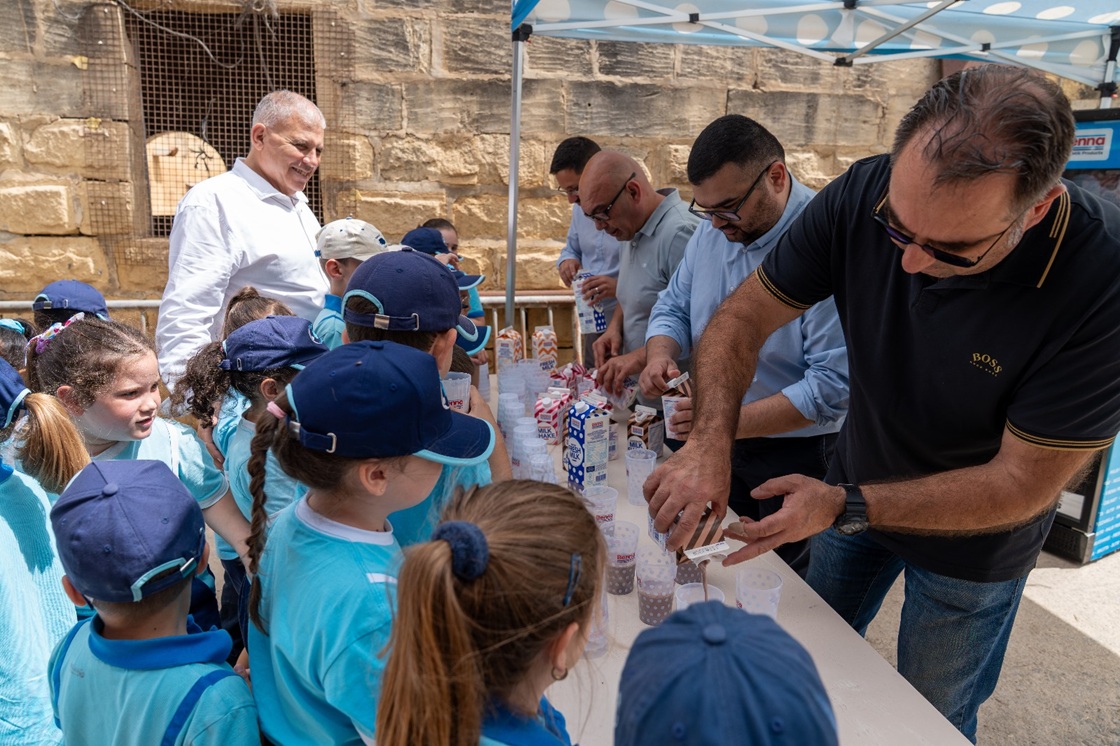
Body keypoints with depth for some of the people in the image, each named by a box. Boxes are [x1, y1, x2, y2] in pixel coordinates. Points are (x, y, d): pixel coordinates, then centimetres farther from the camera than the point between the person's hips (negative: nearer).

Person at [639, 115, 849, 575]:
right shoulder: (711, 230, -1)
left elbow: (833, 385, -28)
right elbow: (674, 306, 9)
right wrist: (661, 355, -13)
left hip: (797, 456, -6)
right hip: (718, 446, 6)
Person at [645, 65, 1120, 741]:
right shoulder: (862, 196, -25)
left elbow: (1022, 484, -27)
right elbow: (745, 318, -19)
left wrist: (845, 507, -35)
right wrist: (710, 443, -34)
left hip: (973, 541, -3)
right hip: (856, 485, 3)